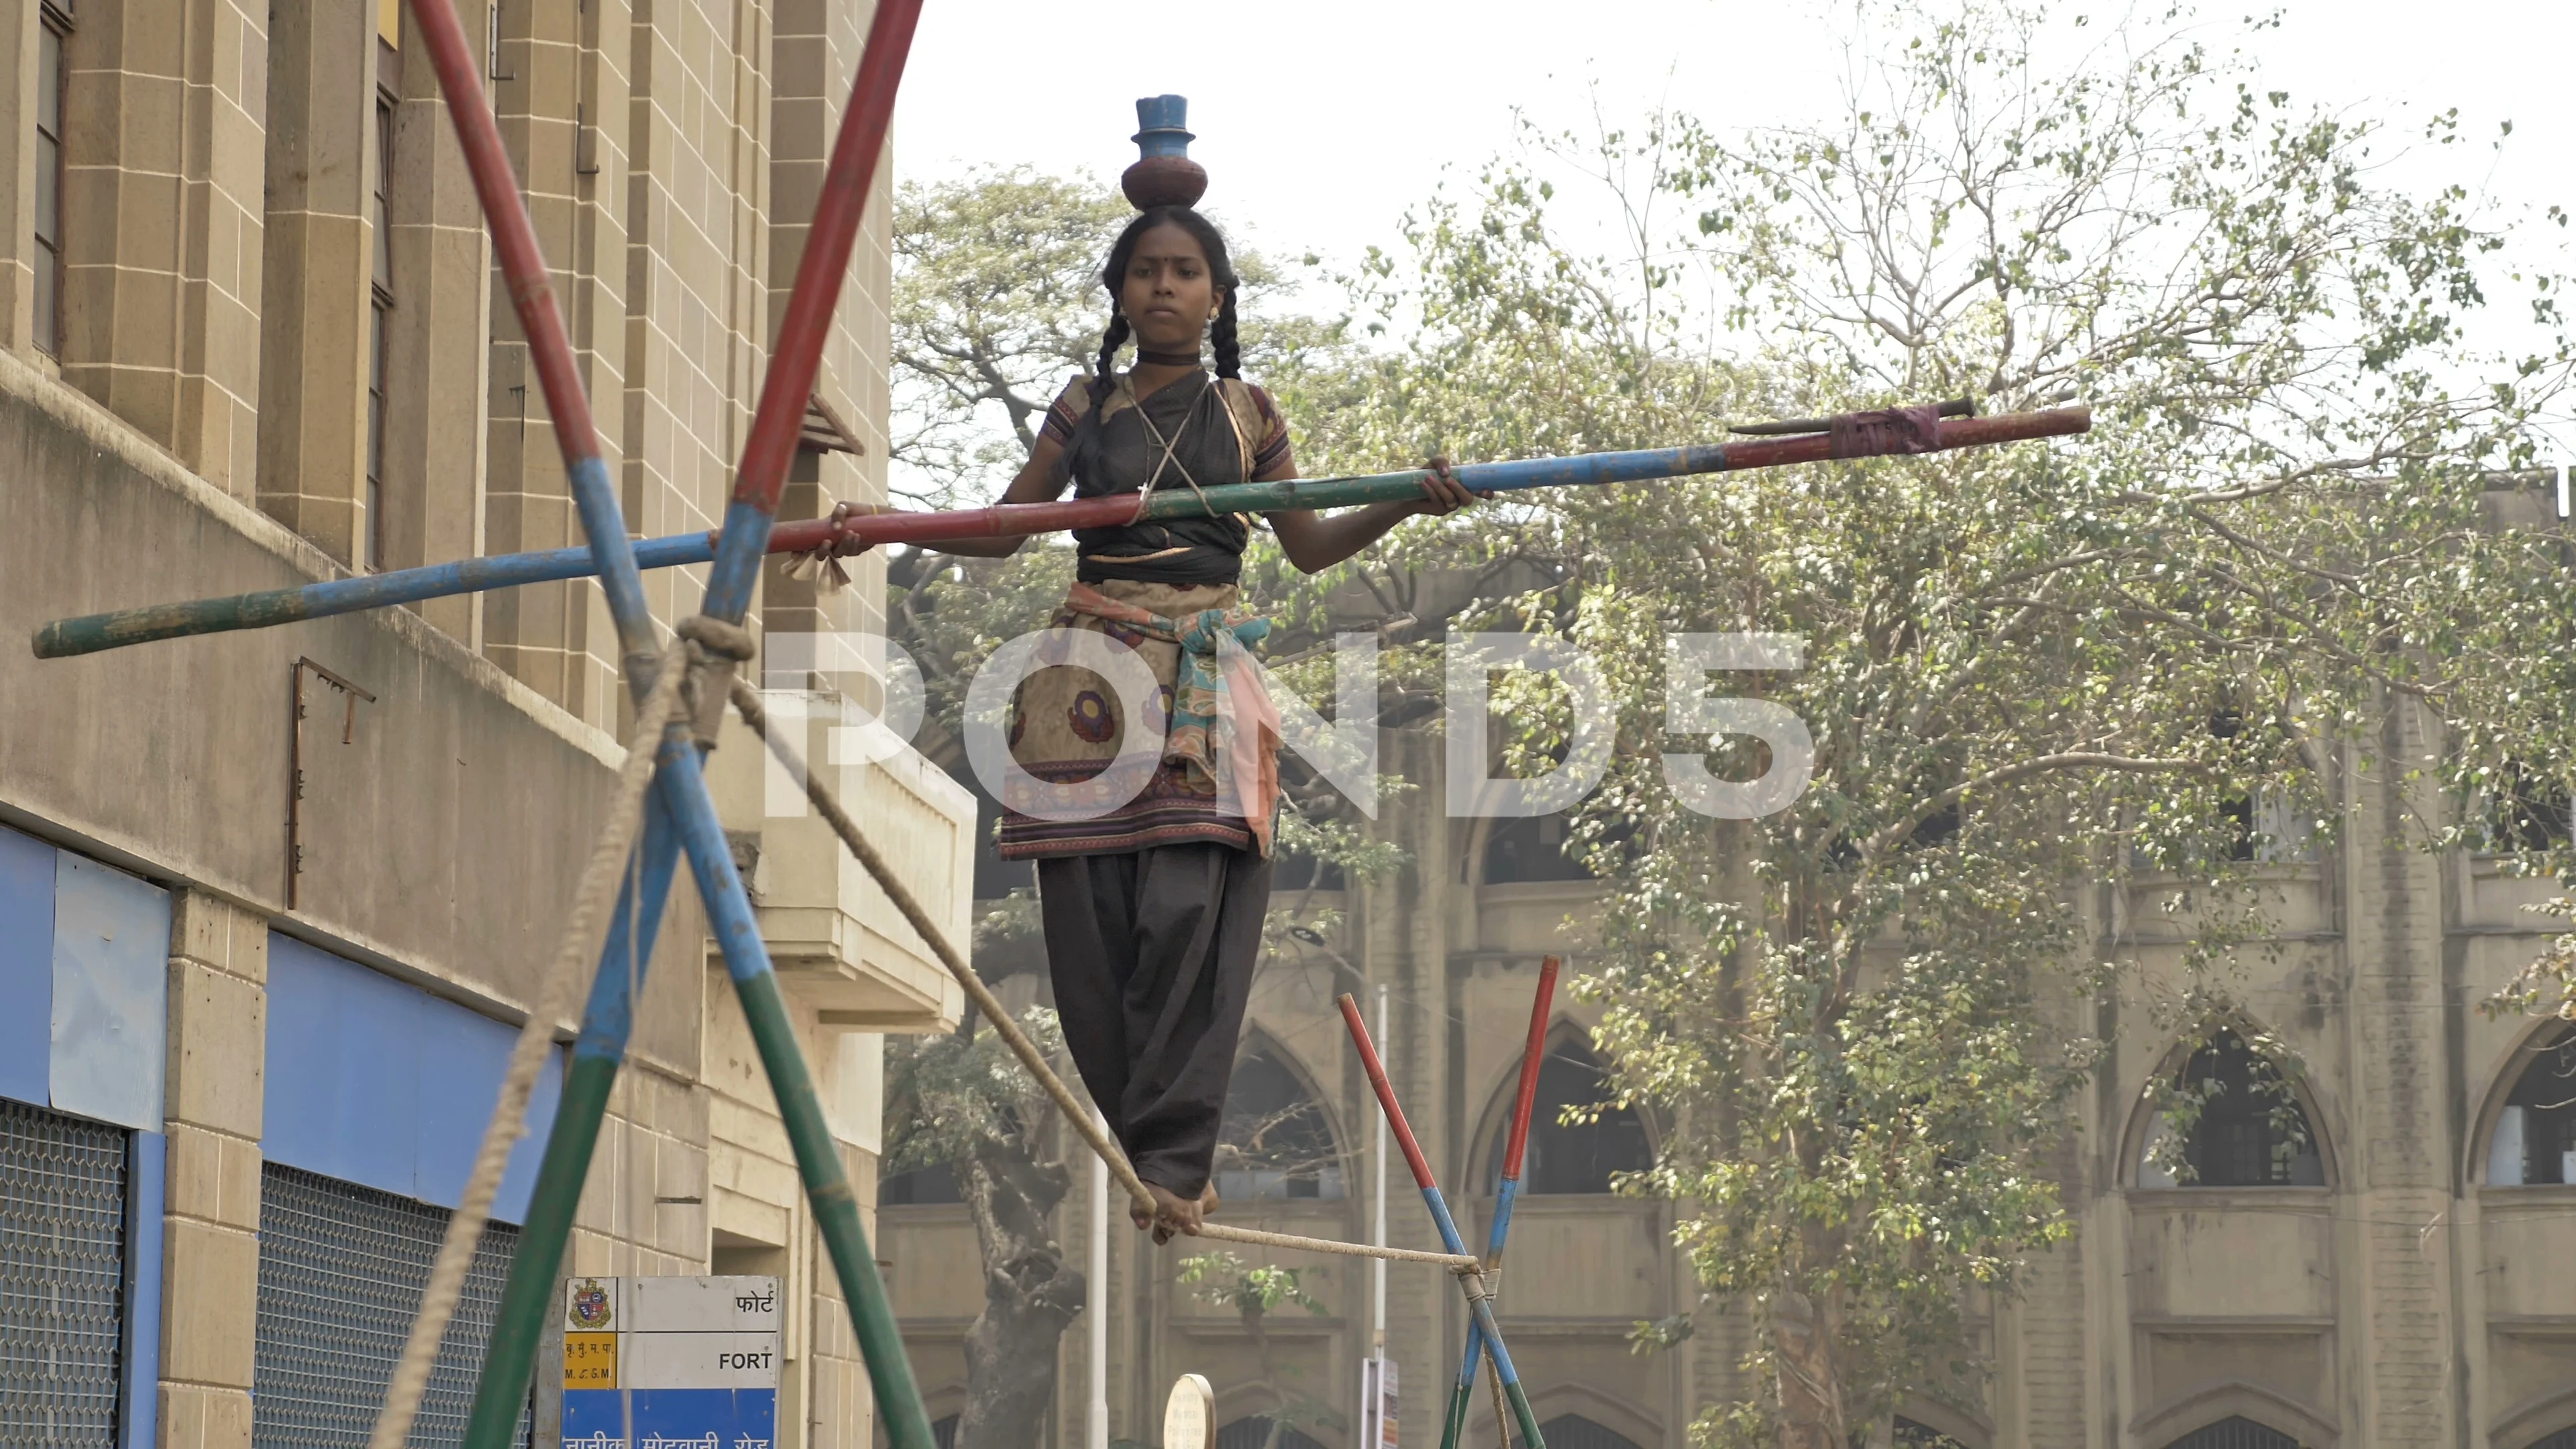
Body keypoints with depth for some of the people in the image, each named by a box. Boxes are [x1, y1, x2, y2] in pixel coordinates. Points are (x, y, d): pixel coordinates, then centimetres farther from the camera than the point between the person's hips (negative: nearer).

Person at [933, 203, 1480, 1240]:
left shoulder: (1246, 413, 12)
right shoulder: (1086, 406, 11)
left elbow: (1307, 546, 16)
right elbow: (1001, 531, 14)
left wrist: (1406, 504, 2)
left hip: (1205, 680, -1)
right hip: (1094, 671, 1)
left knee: (1188, 910, -15)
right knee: (1093, 917, -5)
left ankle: (1171, 1162, -15)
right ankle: (1142, 1144, 5)